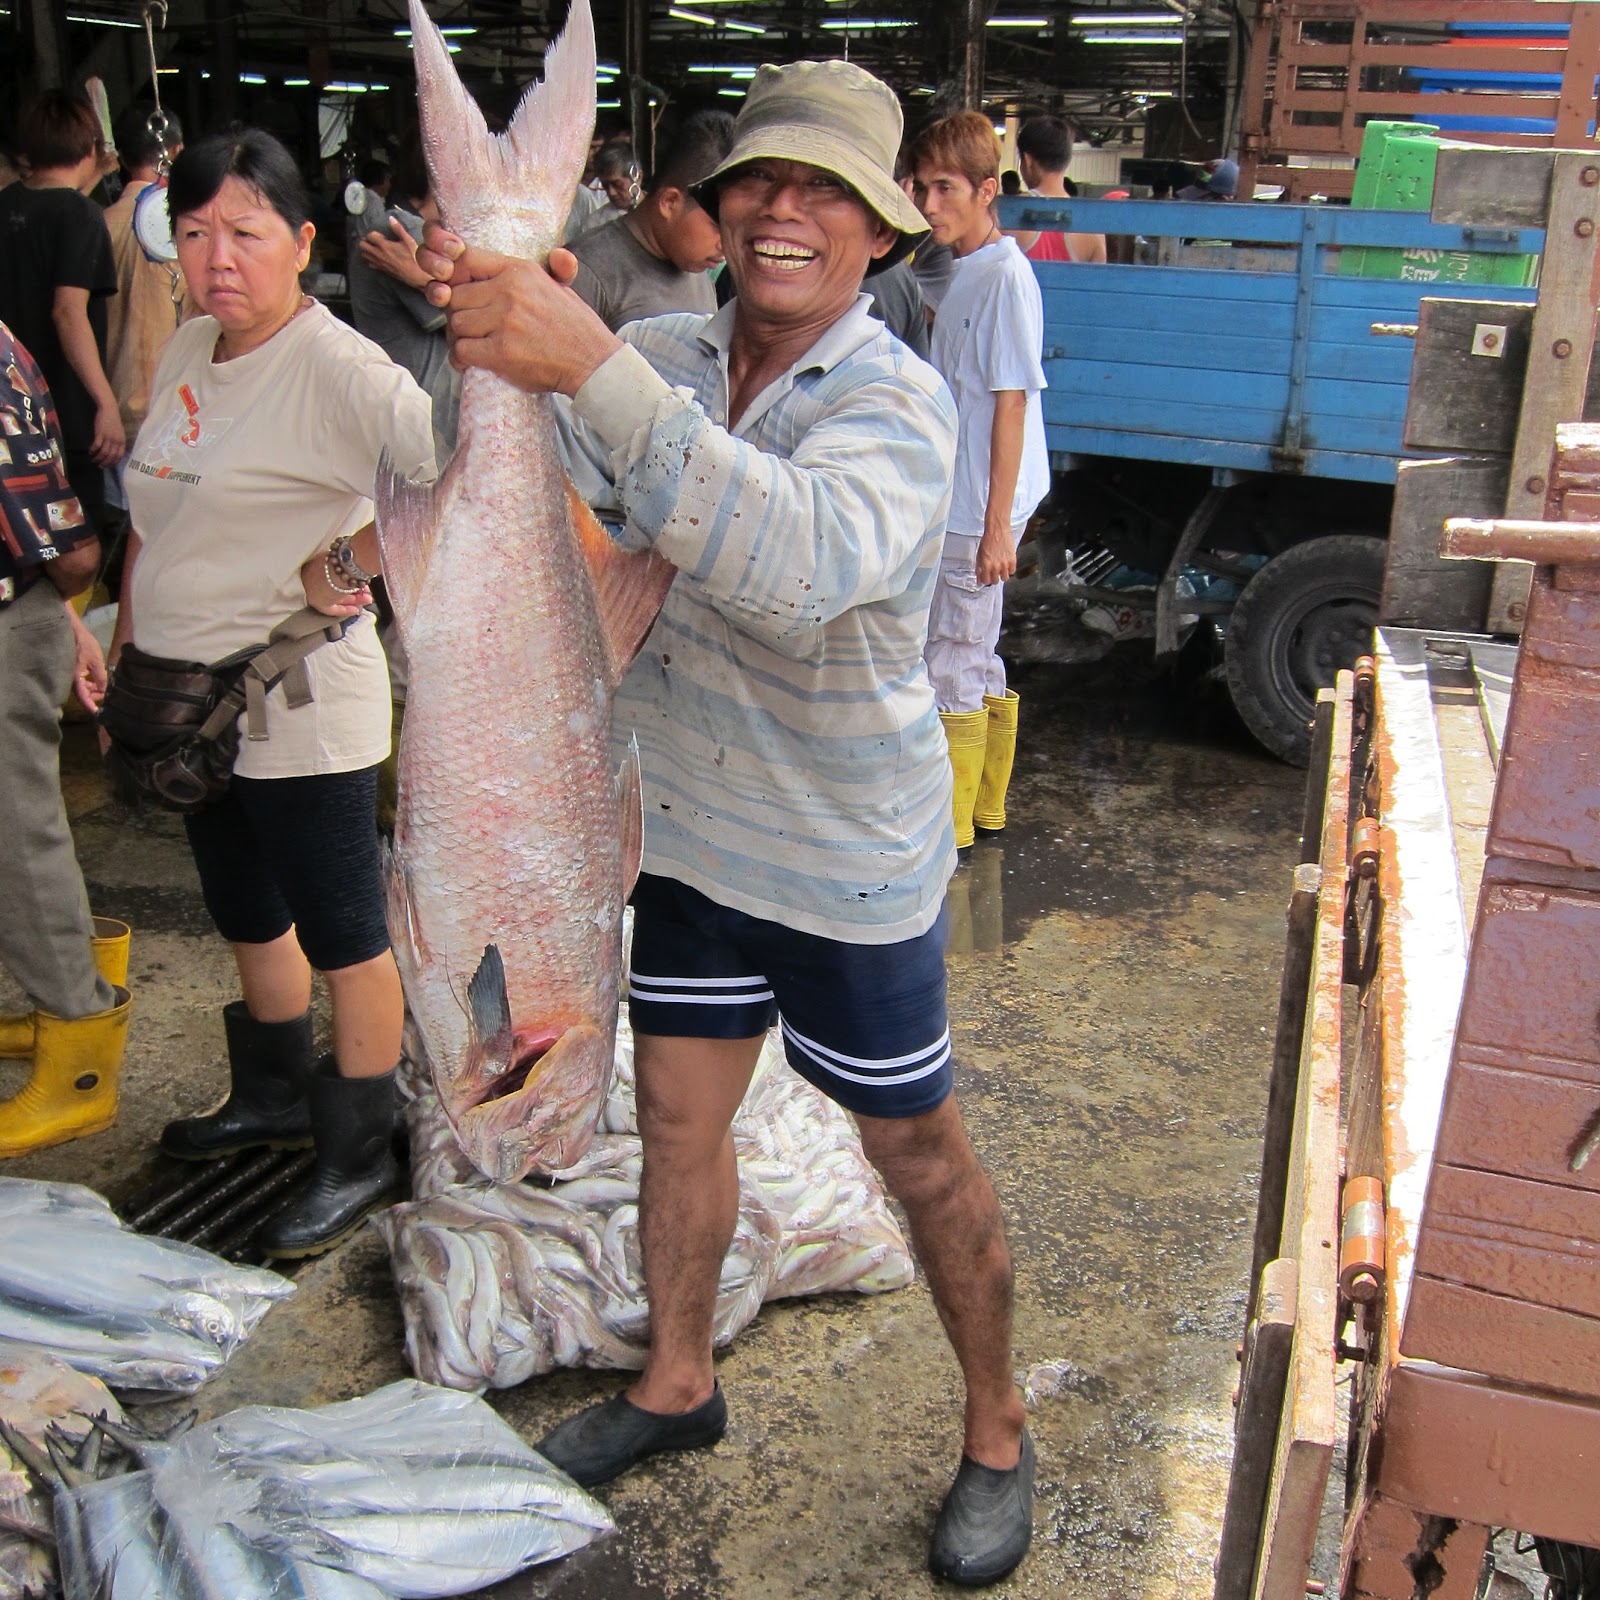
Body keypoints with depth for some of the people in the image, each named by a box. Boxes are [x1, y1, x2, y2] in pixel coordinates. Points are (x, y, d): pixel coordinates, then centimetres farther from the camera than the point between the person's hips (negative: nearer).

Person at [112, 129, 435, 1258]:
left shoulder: (336, 366, -18)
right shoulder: (187, 352, 7)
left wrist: (358, 554, -28)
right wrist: (123, 652, 16)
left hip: (302, 710, -9)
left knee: (343, 933, 5)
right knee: (248, 916, 23)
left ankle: (361, 1156, 21)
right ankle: (274, 1096, 45)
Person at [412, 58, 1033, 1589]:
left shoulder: (897, 400, -20)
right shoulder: (666, 360, 0)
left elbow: (804, 567, -41)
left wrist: (589, 366, -47)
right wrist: (481, 307, -27)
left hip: (847, 860, -5)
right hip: (691, 831, 6)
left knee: (918, 1153, 9)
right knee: (677, 1117, 18)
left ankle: (997, 1433, 33)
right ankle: (677, 1379, 43)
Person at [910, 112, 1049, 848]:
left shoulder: (1005, 275, -15)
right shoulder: (963, 272, 12)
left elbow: (1011, 402, -18)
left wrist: (997, 525, -19)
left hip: (980, 511, -9)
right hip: (952, 506, 9)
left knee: (954, 669, 0)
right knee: (975, 661, 18)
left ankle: (948, 827, 13)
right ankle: (985, 806, 31)